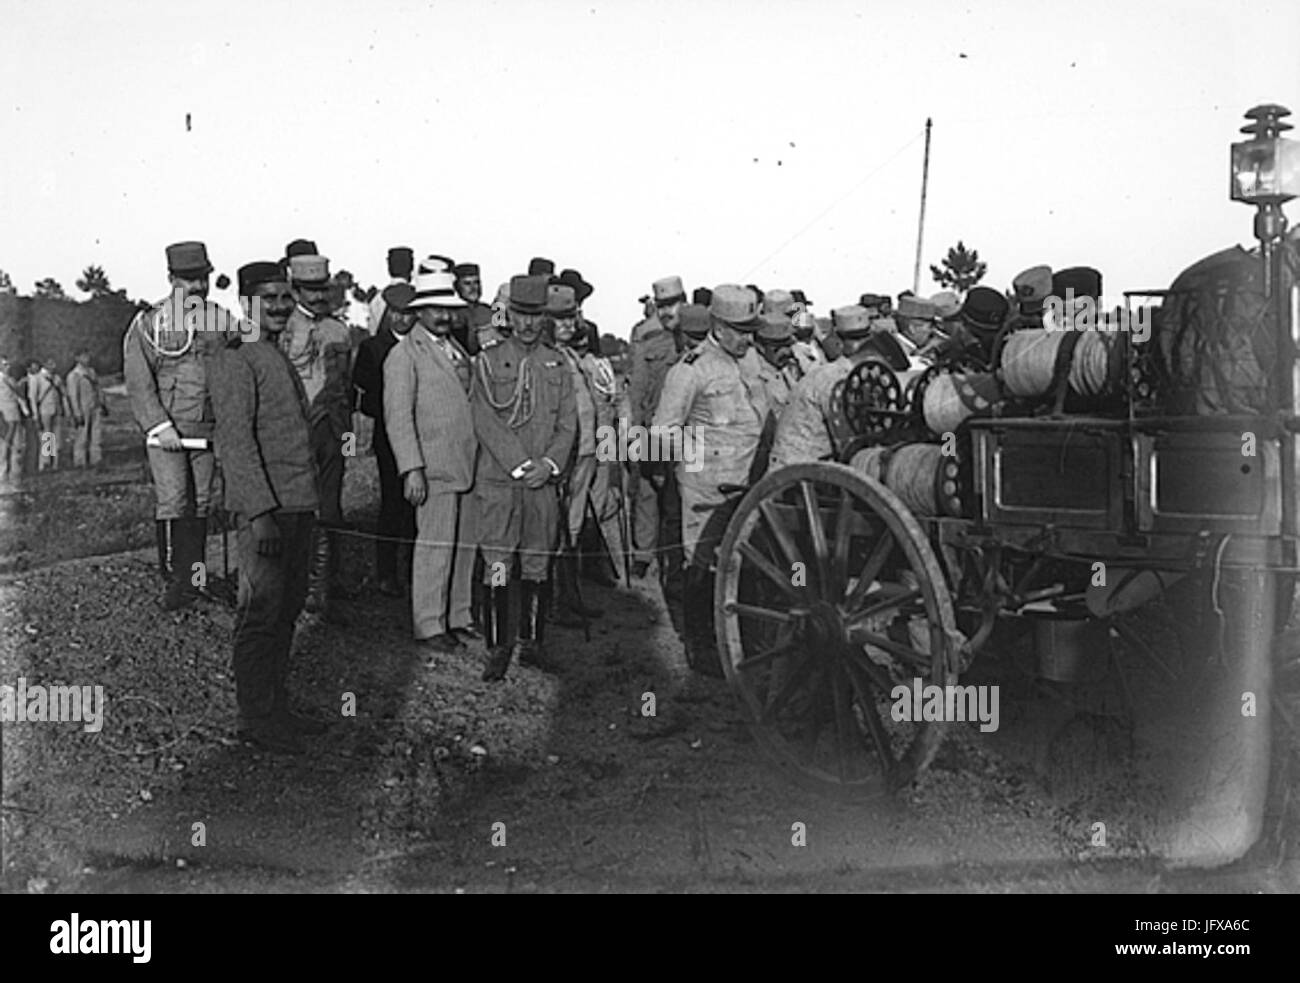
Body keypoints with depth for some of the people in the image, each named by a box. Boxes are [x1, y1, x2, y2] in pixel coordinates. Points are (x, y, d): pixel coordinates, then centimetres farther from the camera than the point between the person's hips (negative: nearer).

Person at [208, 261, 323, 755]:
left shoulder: (282, 360, 20)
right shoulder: (235, 361, -9)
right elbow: (234, 440, -17)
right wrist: (260, 512, -23)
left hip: (299, 506, 9)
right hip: (264, 508, -9)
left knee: (287, 610, 13)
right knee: (261, 612, -3)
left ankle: (277, 707, 23)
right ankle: (254, 717, 8)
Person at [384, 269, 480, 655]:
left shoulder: (457, 349, 18)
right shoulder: (404, 355, -5)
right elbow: (398, 416, -10)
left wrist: (480, 457, 16)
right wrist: (412, 469, -18)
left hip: (467, 465, 7)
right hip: (434, 468, -7)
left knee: (465, 546, 11)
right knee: (434, 547, -3)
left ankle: (458, 617, 22)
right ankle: (429, 625, 6)